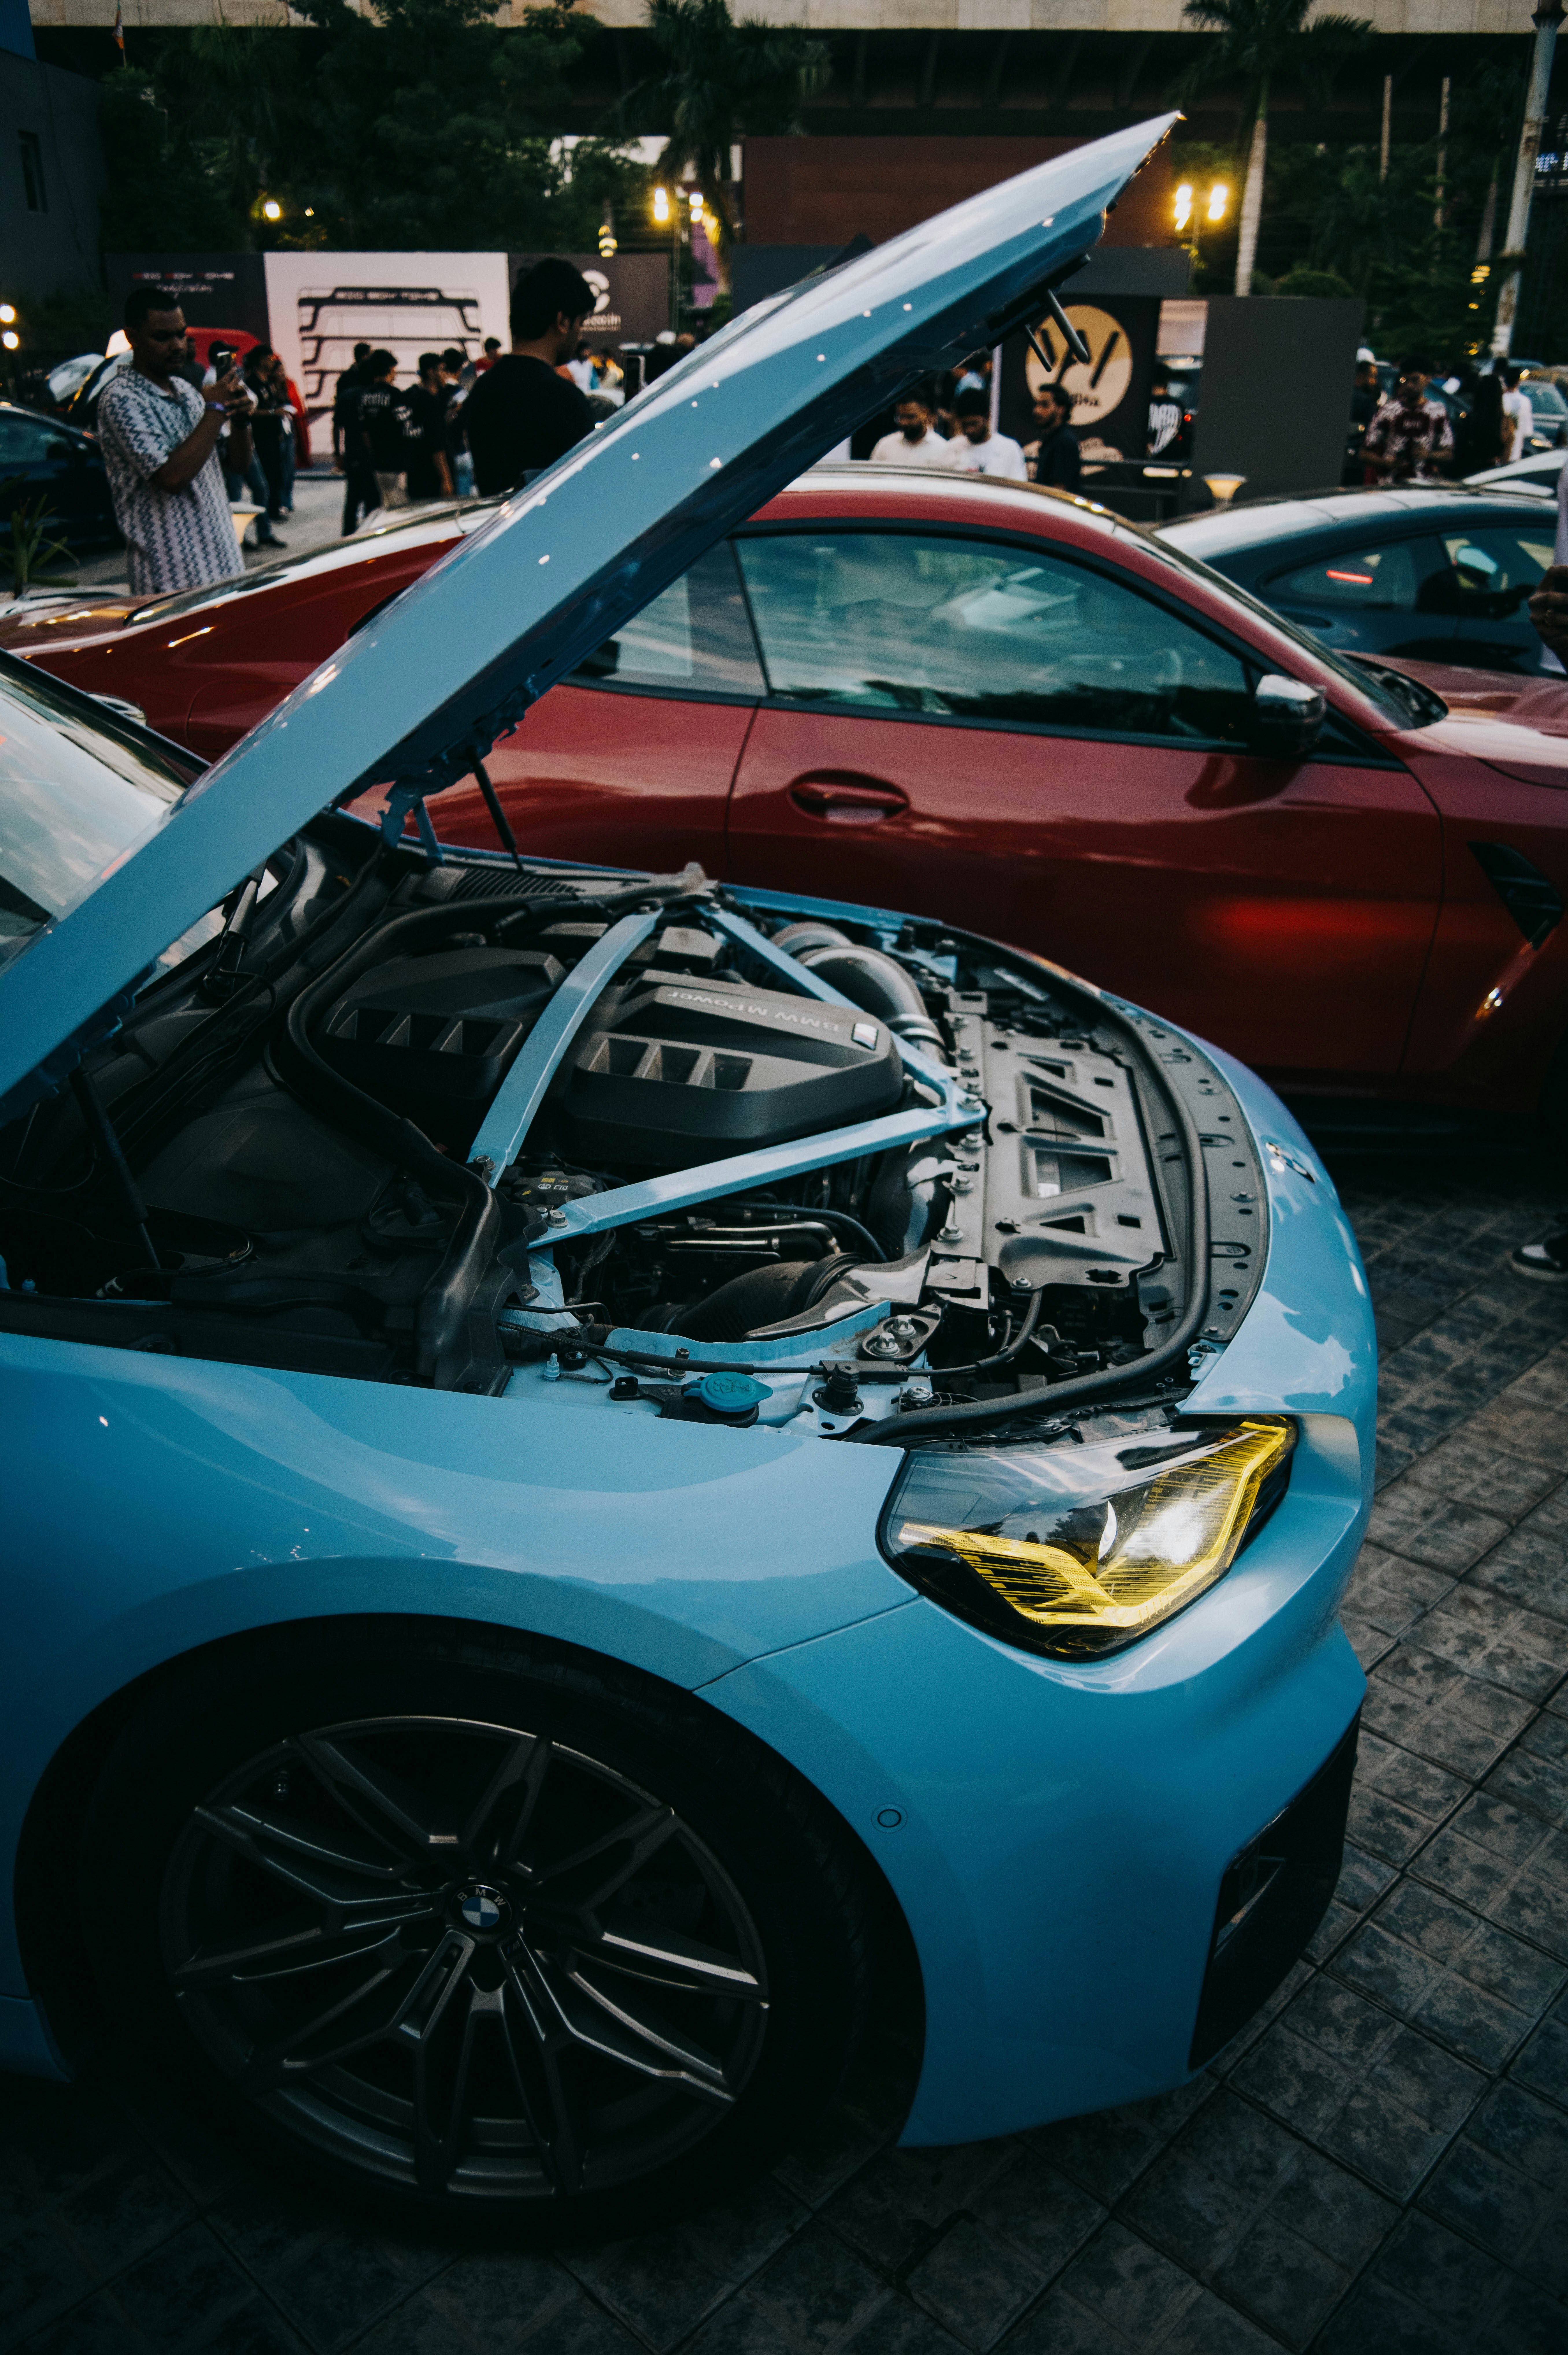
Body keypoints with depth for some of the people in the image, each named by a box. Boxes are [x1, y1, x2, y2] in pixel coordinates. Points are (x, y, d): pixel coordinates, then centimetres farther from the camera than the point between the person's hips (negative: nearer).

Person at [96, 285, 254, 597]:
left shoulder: (187, 392, 15)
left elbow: (239, 462, 18)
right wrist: (216, 409, -15)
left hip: (223, 565, 8)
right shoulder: (122, 400, -10)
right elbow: (172, 477, -22)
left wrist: (241, 419, -4)